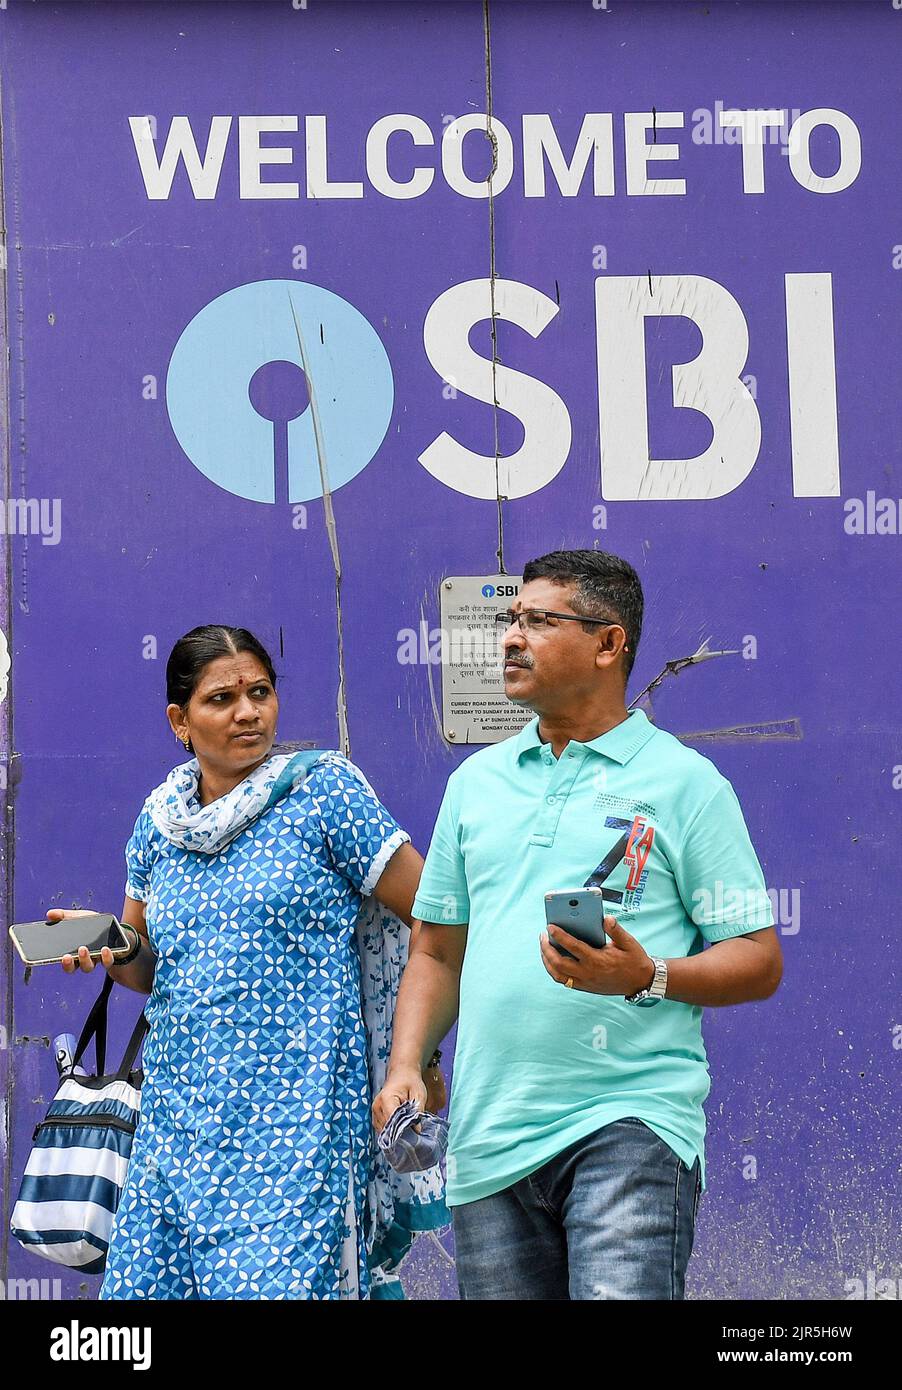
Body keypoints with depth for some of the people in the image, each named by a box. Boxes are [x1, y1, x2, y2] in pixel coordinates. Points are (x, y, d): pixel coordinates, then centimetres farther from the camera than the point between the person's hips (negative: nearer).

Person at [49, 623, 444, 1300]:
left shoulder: (325, 789, -3)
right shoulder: (160, 818, 11)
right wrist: (109, 944, 0)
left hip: (293, 1118, -5)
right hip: (179, 1114, 5)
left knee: (277, 1280, -12)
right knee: (147, 1281, 3)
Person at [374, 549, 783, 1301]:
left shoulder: (684, 781, 1)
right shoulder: (477, 780, 16)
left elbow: (758, 962, -2)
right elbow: (438, 951, 20)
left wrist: (647, 977, -19)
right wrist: (405, 1065, 5)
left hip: (630, 1121, -5)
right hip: (489, 1139, 5)